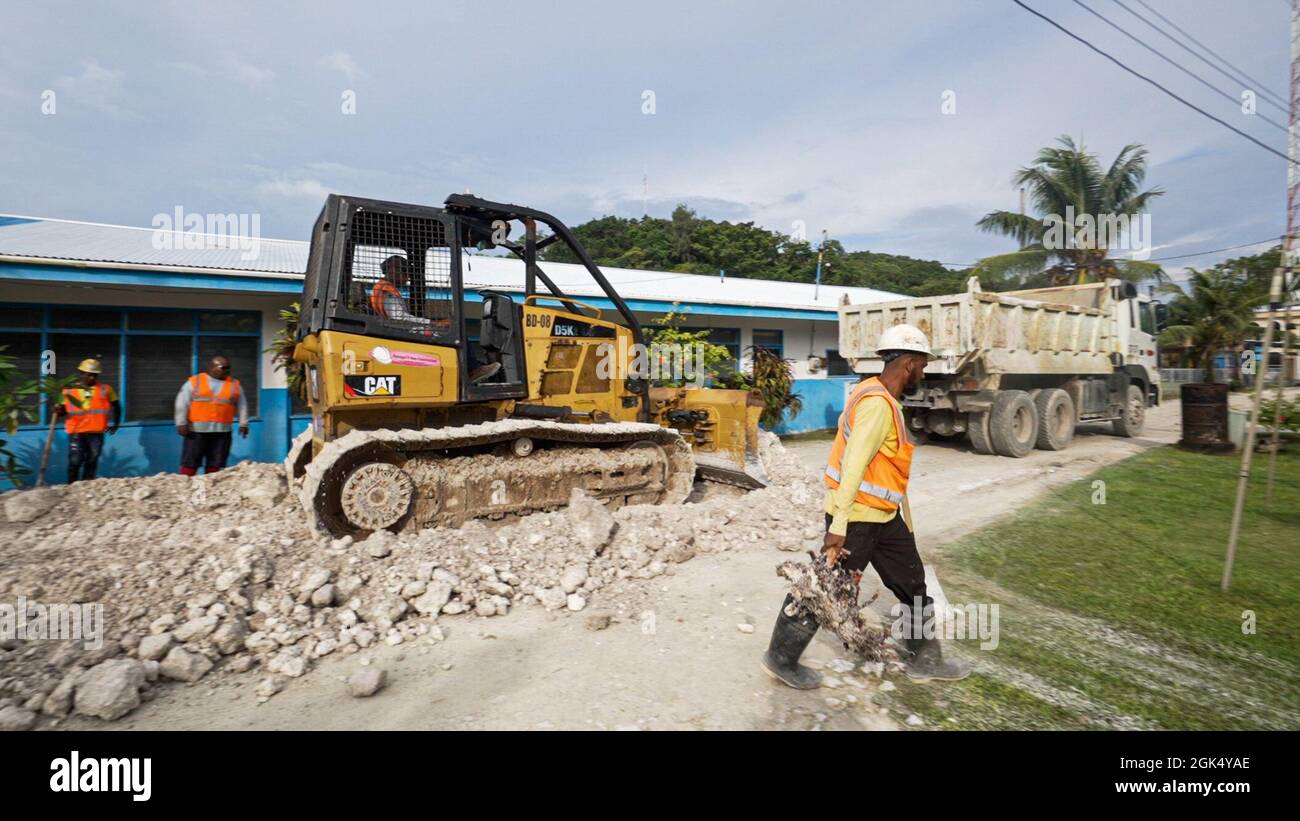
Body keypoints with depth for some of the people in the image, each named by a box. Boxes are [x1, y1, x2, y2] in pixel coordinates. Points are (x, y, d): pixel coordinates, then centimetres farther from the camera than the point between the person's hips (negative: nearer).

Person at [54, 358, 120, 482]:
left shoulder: (105, 389, 3)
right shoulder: (69, 390, 3)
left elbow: (116, 406, 13)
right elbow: (64, 410, 10)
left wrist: (115, 423, 7)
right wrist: (58, 411, -13)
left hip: (96, 432, 1)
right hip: (76, 432, -1)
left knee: (91, 462, 7)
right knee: (75, 461, -4)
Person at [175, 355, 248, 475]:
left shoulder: (235, 384, 11)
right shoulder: (194, 381, 4)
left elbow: (242, 405, 11)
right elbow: (182, 403, 1)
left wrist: (243, 423, 4)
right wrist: (181, 423, -7)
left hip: (222, 432, 2)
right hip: (196, 430, -2)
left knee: (214, 465, 4)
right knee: (190, 463, 0)